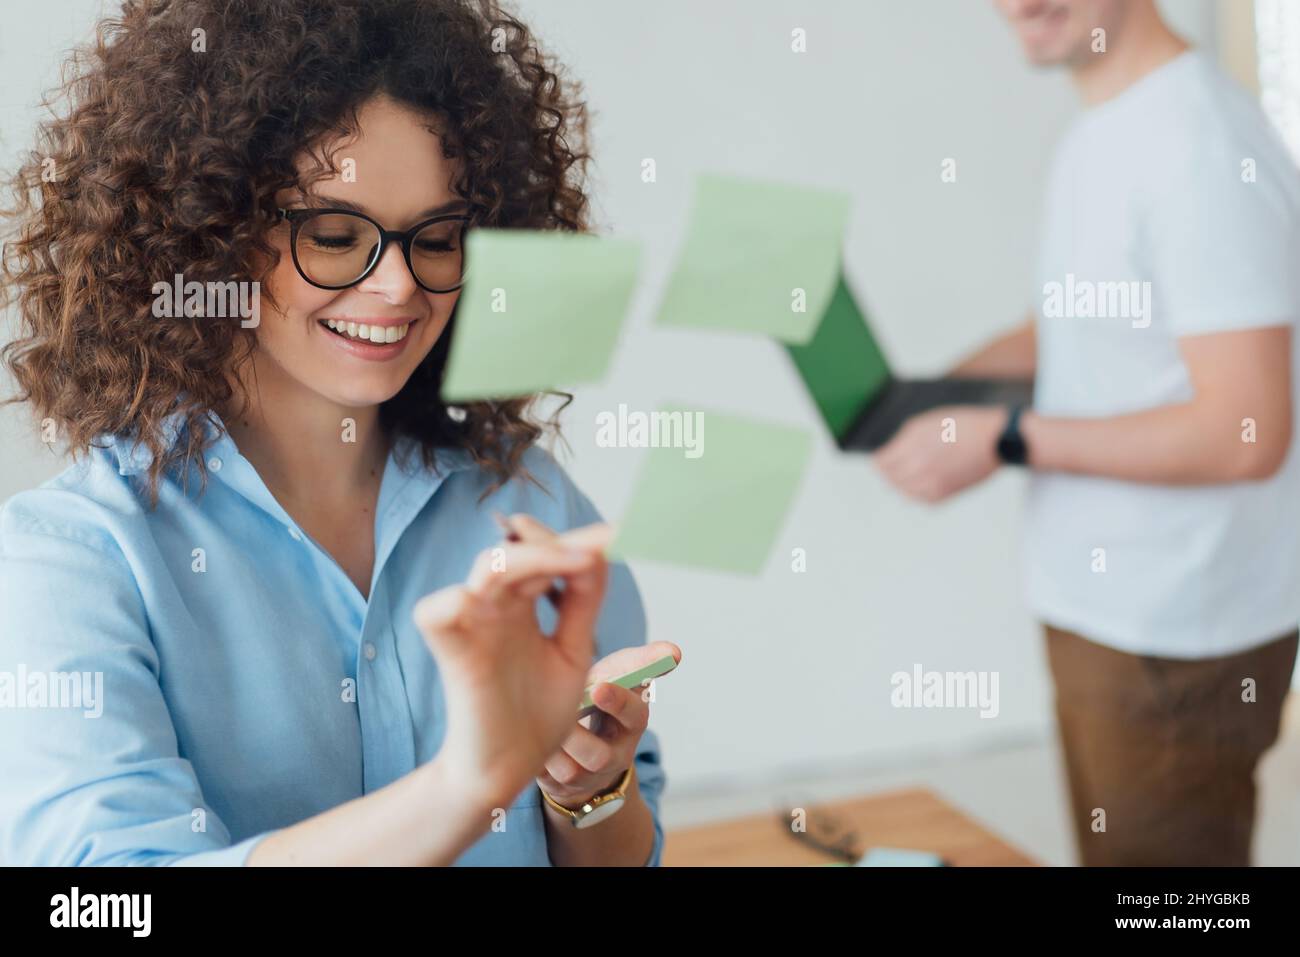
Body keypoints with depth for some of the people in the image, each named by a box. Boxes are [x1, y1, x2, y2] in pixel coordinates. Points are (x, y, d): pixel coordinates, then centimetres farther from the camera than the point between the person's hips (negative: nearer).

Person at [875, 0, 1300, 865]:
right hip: (1097, 603, 8)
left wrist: (1003, 440, -19)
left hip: (1174, 636, -8)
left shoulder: (1202, 147, -20)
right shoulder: (1097, 136, 8)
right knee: (1108, 844, 20)